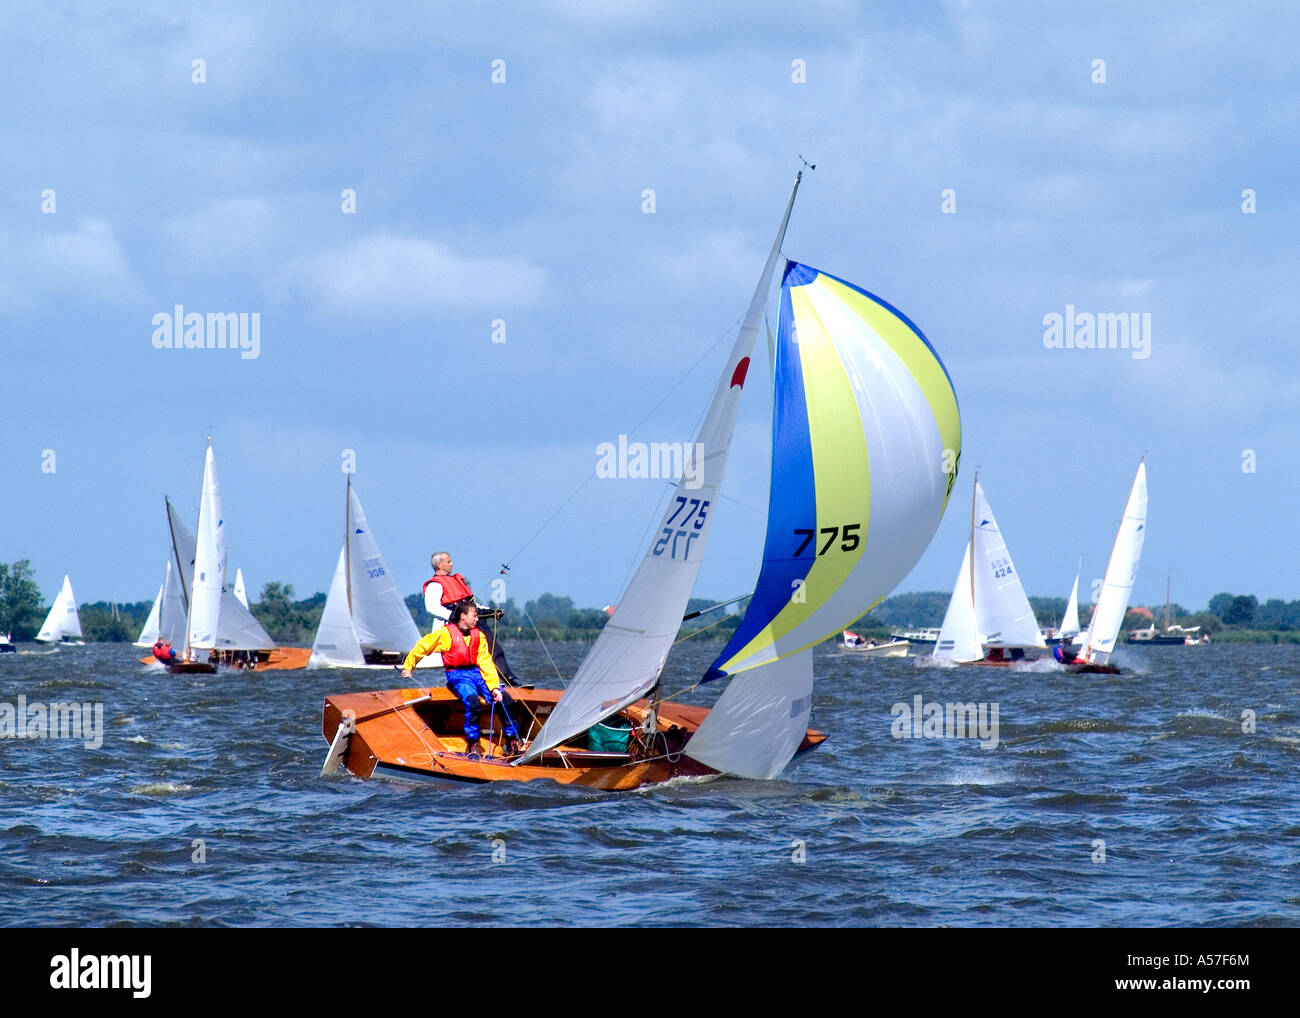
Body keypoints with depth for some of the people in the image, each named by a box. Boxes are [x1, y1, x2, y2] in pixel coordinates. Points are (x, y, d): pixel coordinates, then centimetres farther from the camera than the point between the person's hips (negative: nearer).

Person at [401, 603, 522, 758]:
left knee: (504, 700, -17)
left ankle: (512, 743, -6)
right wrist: (407, 667, 12)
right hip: (457, 675, -5)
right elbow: (421, 647, 8)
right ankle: (472, 746, -25)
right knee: (472, 701, -34)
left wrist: (494, 687, -9)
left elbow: (486, 663, 3)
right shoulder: (445, 633, -2)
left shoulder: (478, 636, 11)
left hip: (477, 673, 5)